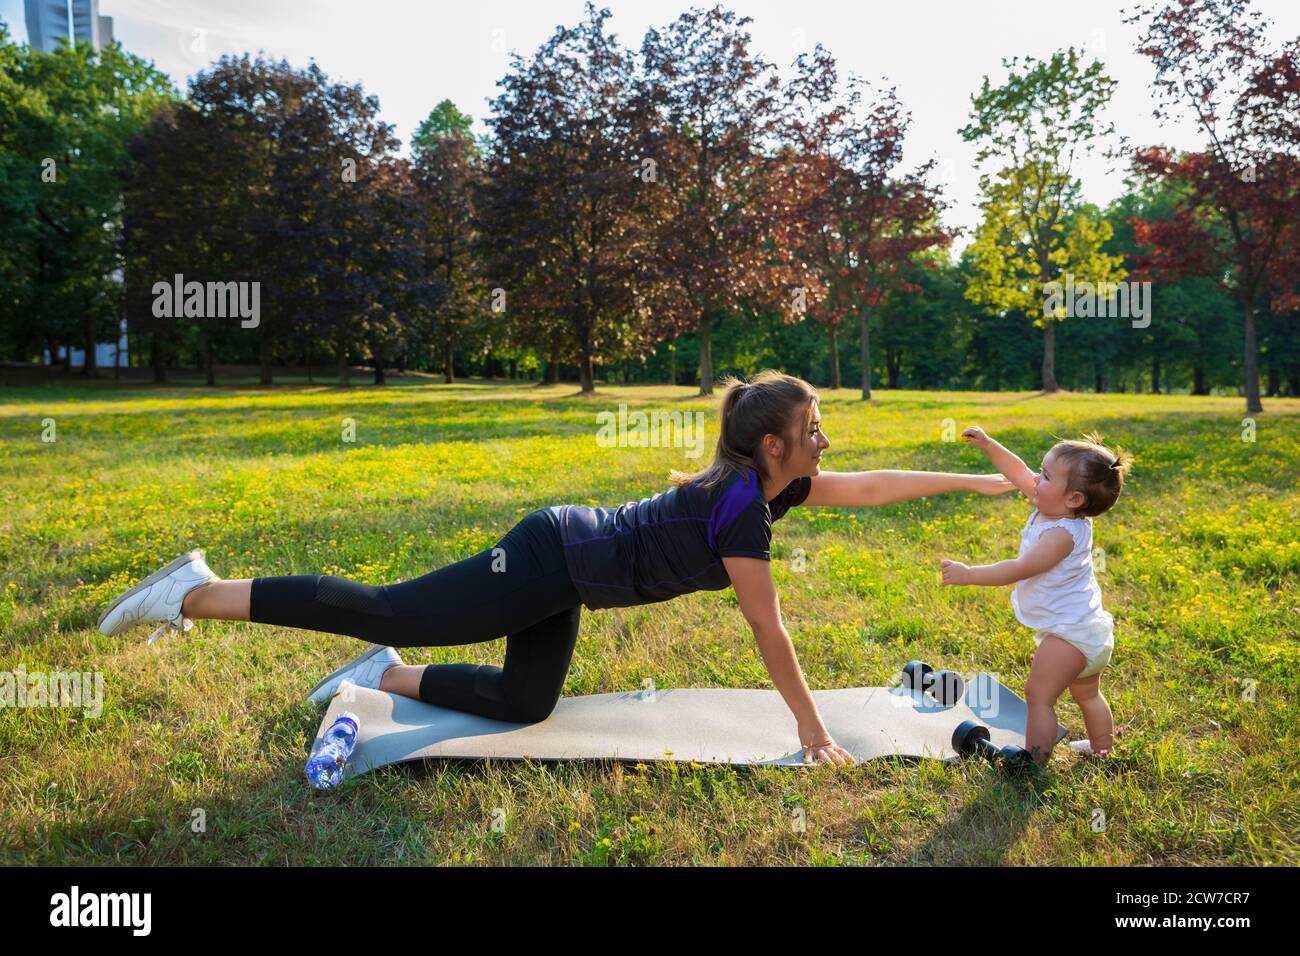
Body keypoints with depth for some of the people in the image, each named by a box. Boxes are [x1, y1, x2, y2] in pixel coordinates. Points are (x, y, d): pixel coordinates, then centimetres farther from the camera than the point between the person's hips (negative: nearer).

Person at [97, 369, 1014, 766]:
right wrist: (811, 725, -5)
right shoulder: (745, 510, -22)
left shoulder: (769, 481, 5)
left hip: (563, 552, 9)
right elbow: (768, 630, -16)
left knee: (525, 704, 18)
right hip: (551, 563, -9)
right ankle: (195, 592, 3)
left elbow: (869, 486, 15)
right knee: (387, 610, -5)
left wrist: (978, 480, 20)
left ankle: (384, 679, 24)